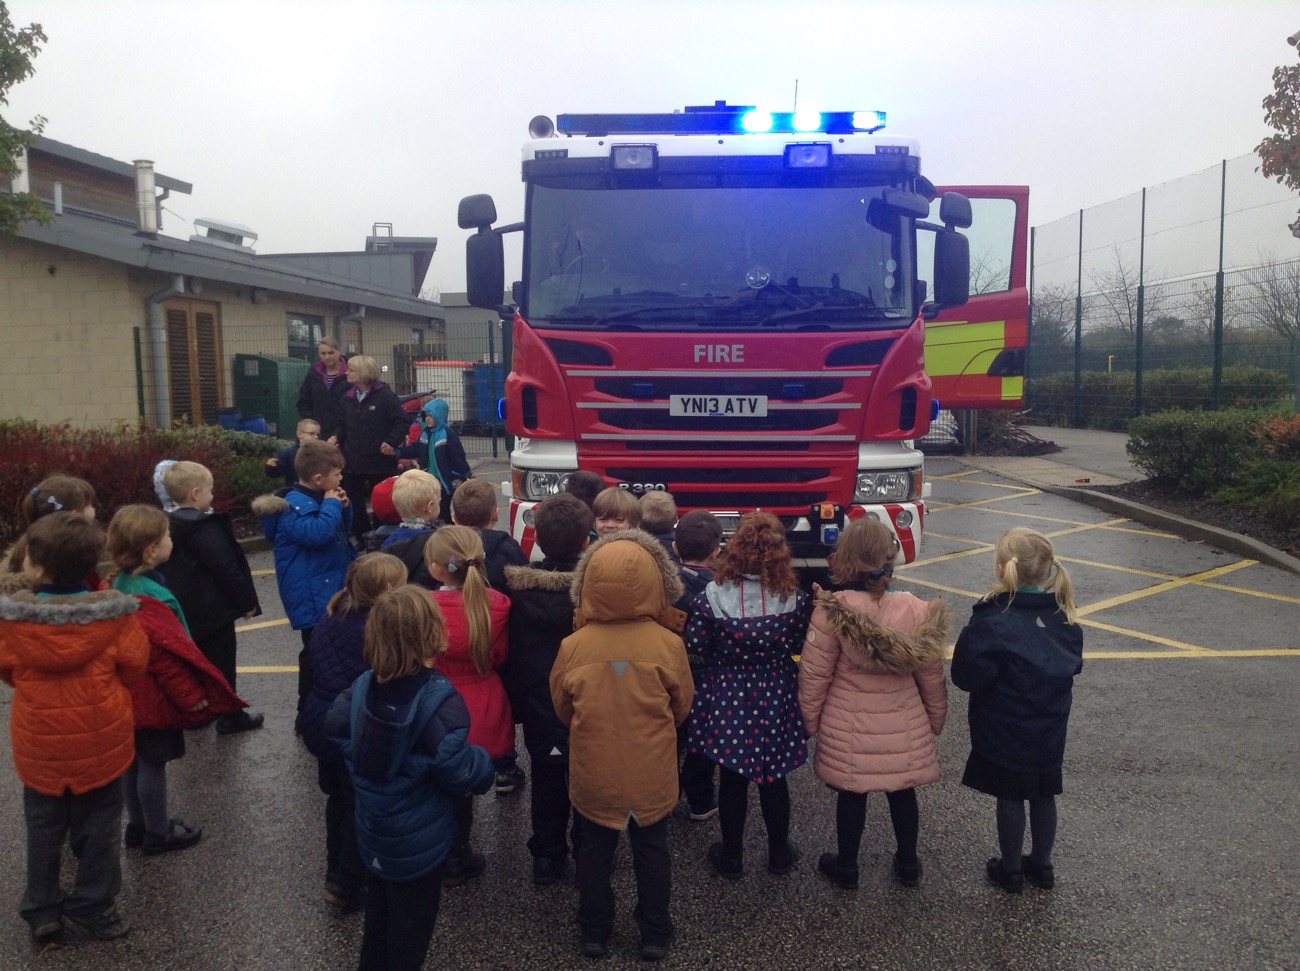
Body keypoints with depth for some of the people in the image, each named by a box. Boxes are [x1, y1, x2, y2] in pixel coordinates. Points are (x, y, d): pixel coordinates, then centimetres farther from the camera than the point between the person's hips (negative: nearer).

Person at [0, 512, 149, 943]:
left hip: (39, 741, 1)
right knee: (98, 826, 15)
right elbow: (133, 667, -7)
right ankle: (93, 907, 24)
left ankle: (42, 911, 30)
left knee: (43, 827, 20)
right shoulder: (114, 613, -17)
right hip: (101, 737, -1)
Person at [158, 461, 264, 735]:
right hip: (214, 610, -8)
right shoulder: (208, 530, -21)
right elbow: (228, 571, -22)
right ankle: (230, 717, 10)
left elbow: (165, 569, 13)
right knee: (221, 665, 2)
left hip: (185, 611, 8)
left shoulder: (169, 527, 4)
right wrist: (247, 602, -11)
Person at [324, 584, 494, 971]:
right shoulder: (439, 699, -32)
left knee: (379, 907, 28)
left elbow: (334, 726, 1)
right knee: (411, 920, 16)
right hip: (419, 841, -6)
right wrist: (485, 766, -9)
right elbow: (460, 771, -29)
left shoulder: (366, 684, -12)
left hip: (373, 829, 6)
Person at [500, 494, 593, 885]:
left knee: (546, 779, 19)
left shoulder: (518, 585, -13)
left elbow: (507, 647, -3)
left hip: (537, 702, 2)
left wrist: (515, 697, 9)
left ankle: (546, 857, 31)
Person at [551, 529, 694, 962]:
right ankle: (654, 935, 34)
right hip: (652, 772, 0)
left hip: (594, 772, 1)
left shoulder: (573, 646, -18)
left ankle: (594, 933, 36)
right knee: (652, 851, 19)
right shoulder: (668, 643, -19)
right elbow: (681, 706, -3)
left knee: (594, 852, 20)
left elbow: (562, 708, -1)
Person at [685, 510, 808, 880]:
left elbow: (695, 646, -11)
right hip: (776, 702, 1)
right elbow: (798, 645, -1)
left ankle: (731, 858, 31)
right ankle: (779, 855, 36)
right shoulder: (794, 599, -14)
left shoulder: (712, 596, -19)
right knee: (774, 780, 19)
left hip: (727, 703, -1)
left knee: (732, 781, 16)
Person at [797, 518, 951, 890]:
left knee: (851, 795, 17)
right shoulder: (916, 610, -13)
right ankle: (908, 864, 41)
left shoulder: (831, 612, -21)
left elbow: (814, 675, -13)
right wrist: (935, 718, 15)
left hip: (848, 728, -2)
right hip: (904, 727, 2)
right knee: (902, 792, 22)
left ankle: (847, 868, 36)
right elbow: (932, 676, -2)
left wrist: (810, 720, 3)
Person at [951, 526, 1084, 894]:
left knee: (1010, 798, 12)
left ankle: (1010, 870, 29)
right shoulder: (1064, 618, -6)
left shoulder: (992, 622, -26)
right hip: (1049, 732, 5)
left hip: (1003, 733, -5)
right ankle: (1042, 865, 37)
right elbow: (1073, 665, 7)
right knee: (1043, 796, 20)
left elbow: (966, 677, -24)